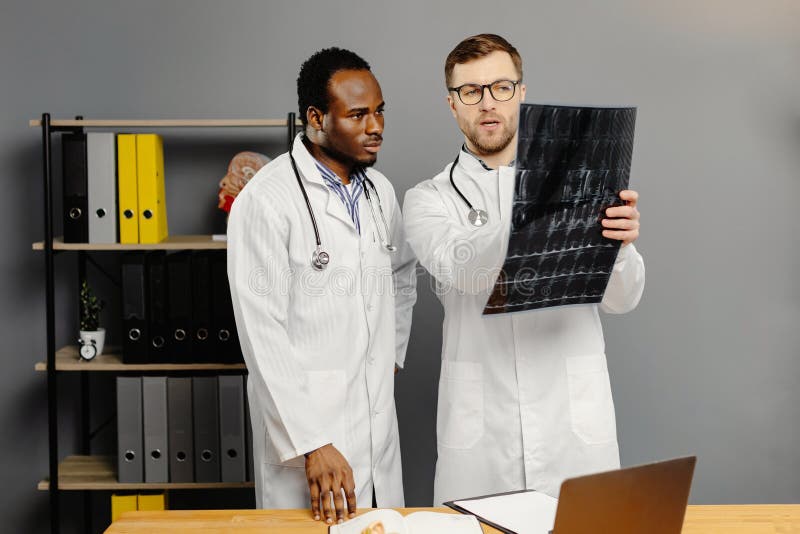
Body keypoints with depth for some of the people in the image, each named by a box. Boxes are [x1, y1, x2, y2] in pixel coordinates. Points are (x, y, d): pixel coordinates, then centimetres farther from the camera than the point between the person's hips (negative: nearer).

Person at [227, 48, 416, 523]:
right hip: (306, 430, -6)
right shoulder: (267, 200, -14)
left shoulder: (379, 190, 8)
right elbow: (263, 334, -17)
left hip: (379, 422, 6)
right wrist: (311, 444, -19)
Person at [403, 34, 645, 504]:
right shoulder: (429, 200, 3)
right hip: (479, 428, -1)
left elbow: (622, 298, -1)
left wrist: (619, 246, -24)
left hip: (575, 423, 1)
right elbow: (461, 267, -18)